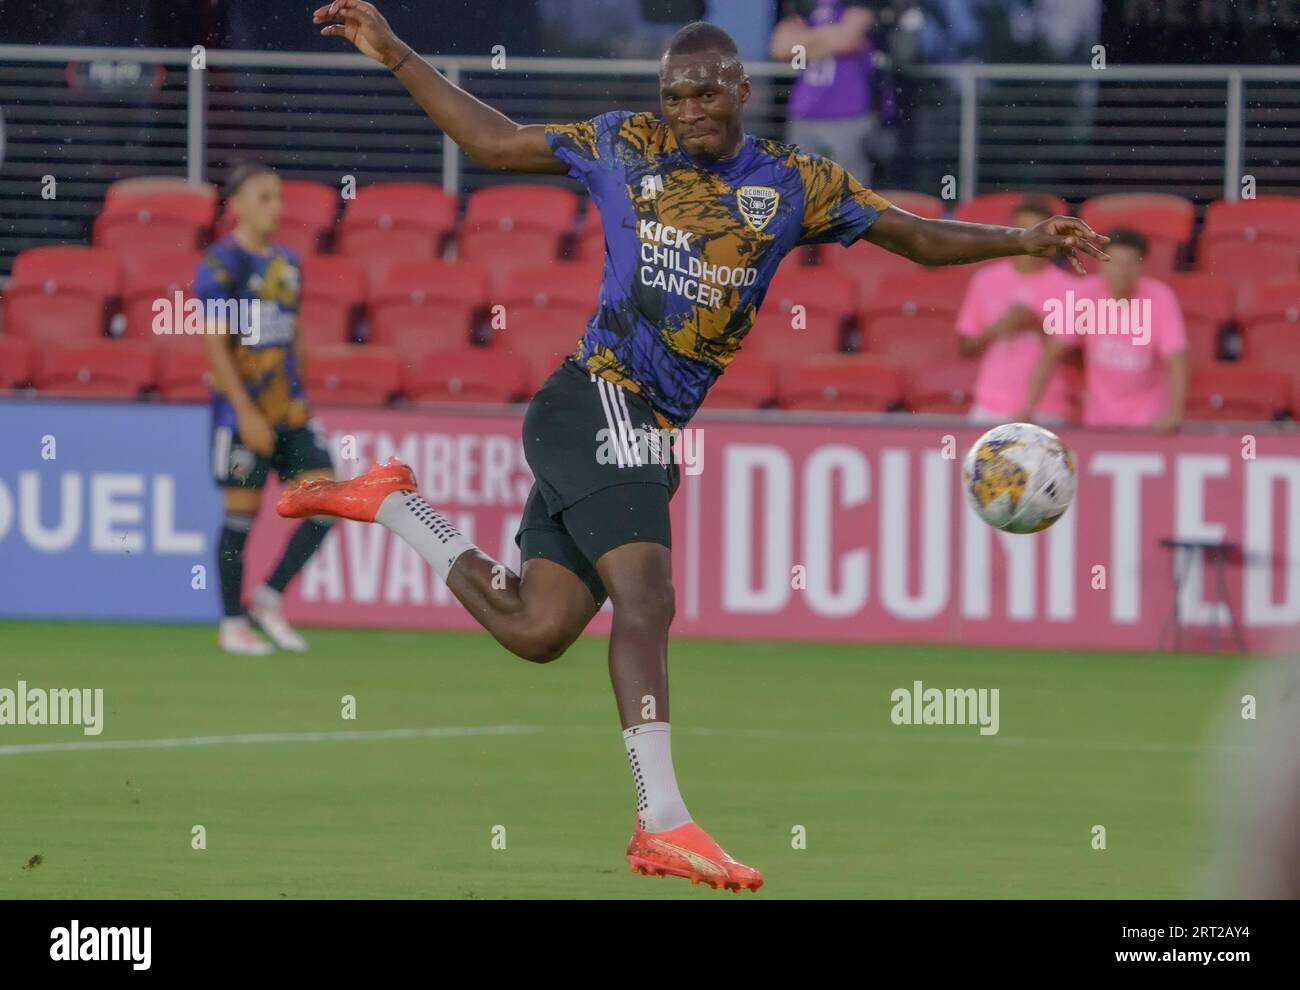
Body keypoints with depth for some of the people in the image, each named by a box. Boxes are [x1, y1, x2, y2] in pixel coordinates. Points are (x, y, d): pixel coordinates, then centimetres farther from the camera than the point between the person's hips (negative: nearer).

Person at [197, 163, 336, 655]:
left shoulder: (286, 261, 13)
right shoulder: (220, 264, -9)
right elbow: (215, 345, -13)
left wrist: (300, 399, 16)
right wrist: (246, 412, -18)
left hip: (289, 408, 7)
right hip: (241, 408, -7)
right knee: (241, 513, -2)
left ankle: (269, 599, 10)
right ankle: (232, 625, 10)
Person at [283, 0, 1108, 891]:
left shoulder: (797, 186, 11)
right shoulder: (624, 148, 5)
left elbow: (918, 239, 15)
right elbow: (493, 142, 16)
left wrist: (1023, 241, 3)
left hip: (648, 432, 5)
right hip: (599, 400, -5)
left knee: (538, 628, 2)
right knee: (646, 598, -19)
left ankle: (391, 504, 22)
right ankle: (663, 823, -23)